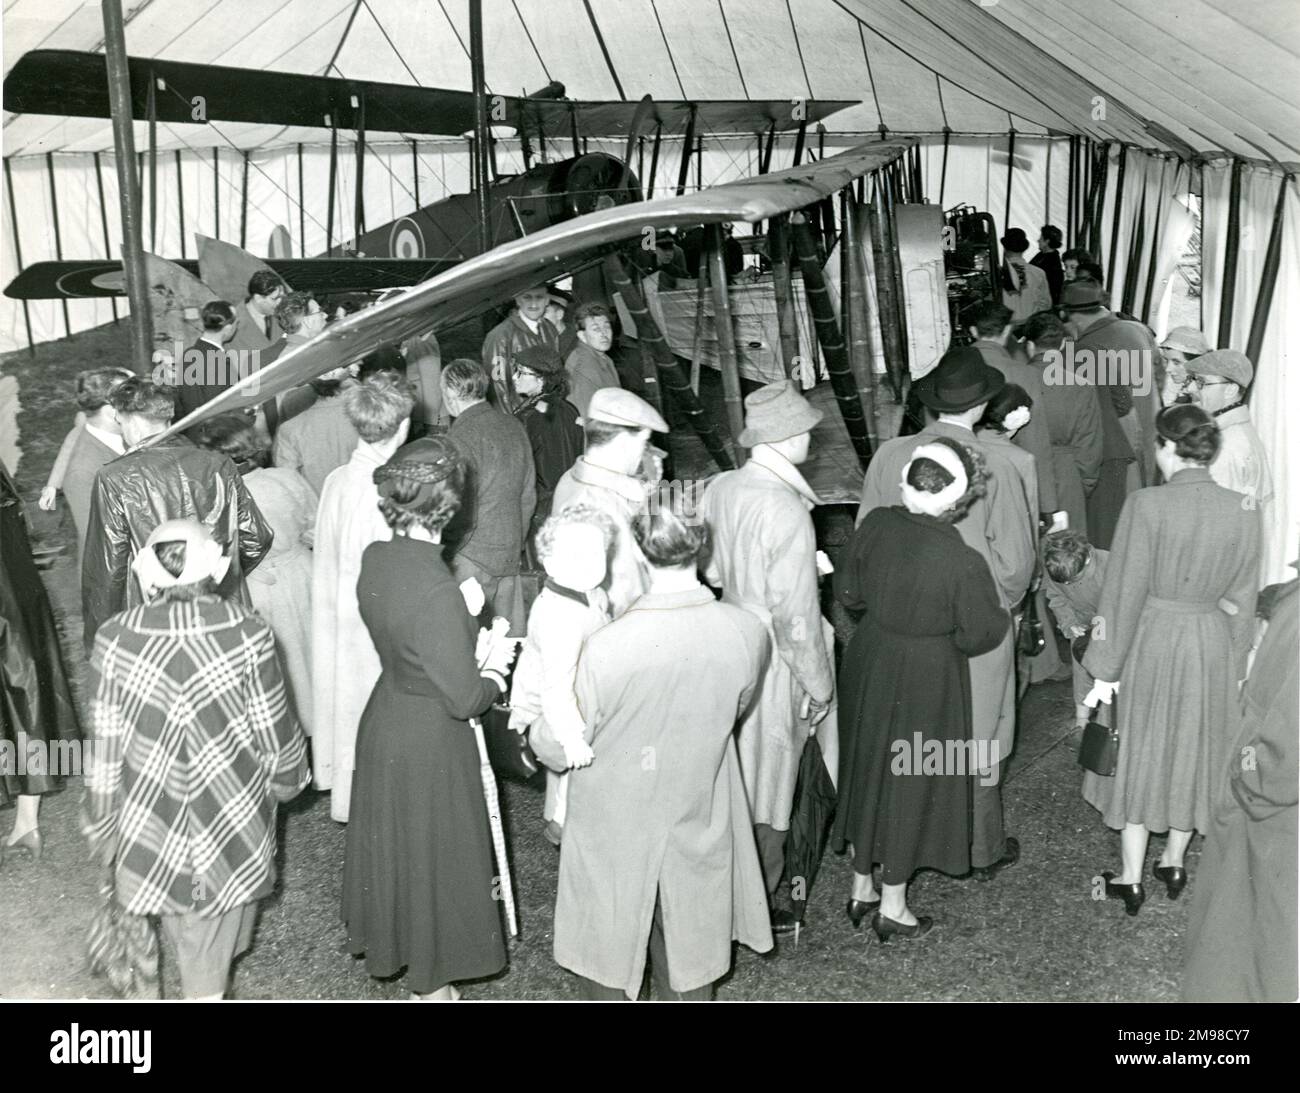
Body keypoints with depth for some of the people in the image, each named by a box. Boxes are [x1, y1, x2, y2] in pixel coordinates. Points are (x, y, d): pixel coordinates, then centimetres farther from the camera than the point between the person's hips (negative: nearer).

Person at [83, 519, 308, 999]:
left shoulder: (115, 639, -16)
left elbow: (106, 744, -9)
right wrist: (285, 780, 11)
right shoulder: (247, 633, -19)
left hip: (152, 811, 2)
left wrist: (102, 825, 5)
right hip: (232, 811, -1)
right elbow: (272, 728, -9)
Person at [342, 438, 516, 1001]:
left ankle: (387, 936, 52)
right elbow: (463, 700, -24)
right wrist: (493, 677, -5)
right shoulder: (437, 590, -33)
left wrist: (474, 653, 5)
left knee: (393, 840, 28)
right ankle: (430, 980, 35)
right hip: (429, 743, -7)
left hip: (385, 718, 7)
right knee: (432, 853, 14)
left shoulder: (376, 557, -8)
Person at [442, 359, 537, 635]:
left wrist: (448, 553, -7)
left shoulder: (461, 437, -15)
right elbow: (528, 496, 15)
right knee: (509, 635, 13)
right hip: (509, 554, 8)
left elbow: (461, 508, -18)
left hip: (473, 555, -8)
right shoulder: (513, 426, 9)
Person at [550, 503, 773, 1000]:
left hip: (616, 829, -3)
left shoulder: (606, 647, -29)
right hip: (699, 823, 3)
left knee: (608, 946, 21)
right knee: (690, 939, 25)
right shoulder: (747, 632, -19)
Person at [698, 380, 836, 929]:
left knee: (736, 773, 23)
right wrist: (819, 683, -11)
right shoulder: (786, 510, -27)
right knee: (768, 784, 10)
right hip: (774, 662, -7)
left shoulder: (719, 488, -4)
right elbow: (794, 616, -23)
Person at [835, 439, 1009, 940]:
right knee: (910, 782, 13)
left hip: (868, 661, 5)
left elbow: (847, 591, 1)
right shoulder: (962, 562, -26)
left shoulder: (876, 525, -12)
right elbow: (979, 634, -13)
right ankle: (892, 906, 28)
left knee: (866, 768, 21)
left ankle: (861, 888, 36)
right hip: (924, 679, -5)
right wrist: (1003, 616, 7)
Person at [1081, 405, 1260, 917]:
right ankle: (1174, 863, 35)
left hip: (1151, 642, -3)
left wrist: (1105, 670, -7)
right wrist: (1233, 666, 13)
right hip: (1213, 647, 3)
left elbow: (1125, 593, -15)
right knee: (1193, 749, 19)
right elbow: (1242, 600, 1)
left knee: (1139, 752, 11)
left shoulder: (1146, 505, -18)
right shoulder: (1243, 511, -6)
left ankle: (1131, 879, 21)